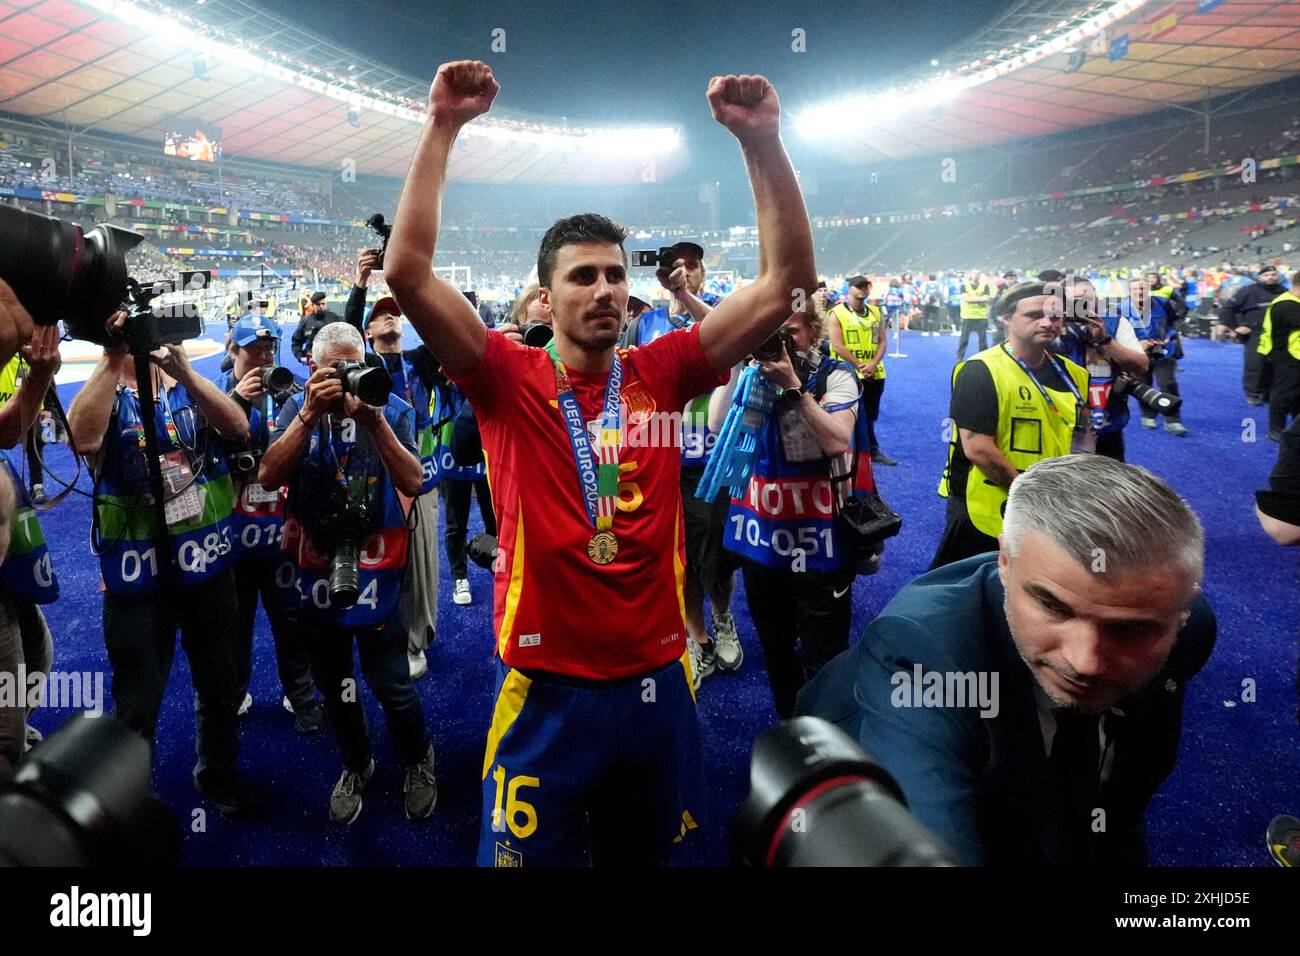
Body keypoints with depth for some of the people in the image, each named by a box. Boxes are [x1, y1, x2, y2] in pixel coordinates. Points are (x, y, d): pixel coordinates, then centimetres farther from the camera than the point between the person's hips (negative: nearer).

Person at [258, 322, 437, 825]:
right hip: (315, 569, 3)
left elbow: (412, 483, -17)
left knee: (392, 685, 2)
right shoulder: (297, 408, -1)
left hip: (375, 570, -2)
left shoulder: (390, 408, -6)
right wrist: (310, 414, -25)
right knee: (333, 683, 17)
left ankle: (417, 763, 30)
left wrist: (373, 420, -27)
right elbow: (268, 477, -15)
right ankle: (355, 764, 42)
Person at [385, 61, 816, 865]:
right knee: (529, 856, 15)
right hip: (547, 690, -2)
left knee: (647, 856, 24)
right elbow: (408, 274, -17)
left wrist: (762, 141, -12)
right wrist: (442, 129, -17)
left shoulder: (662, 374, -1)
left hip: (658, 684, 3)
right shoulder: (509, 381, -7)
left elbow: (786, 280, -5)